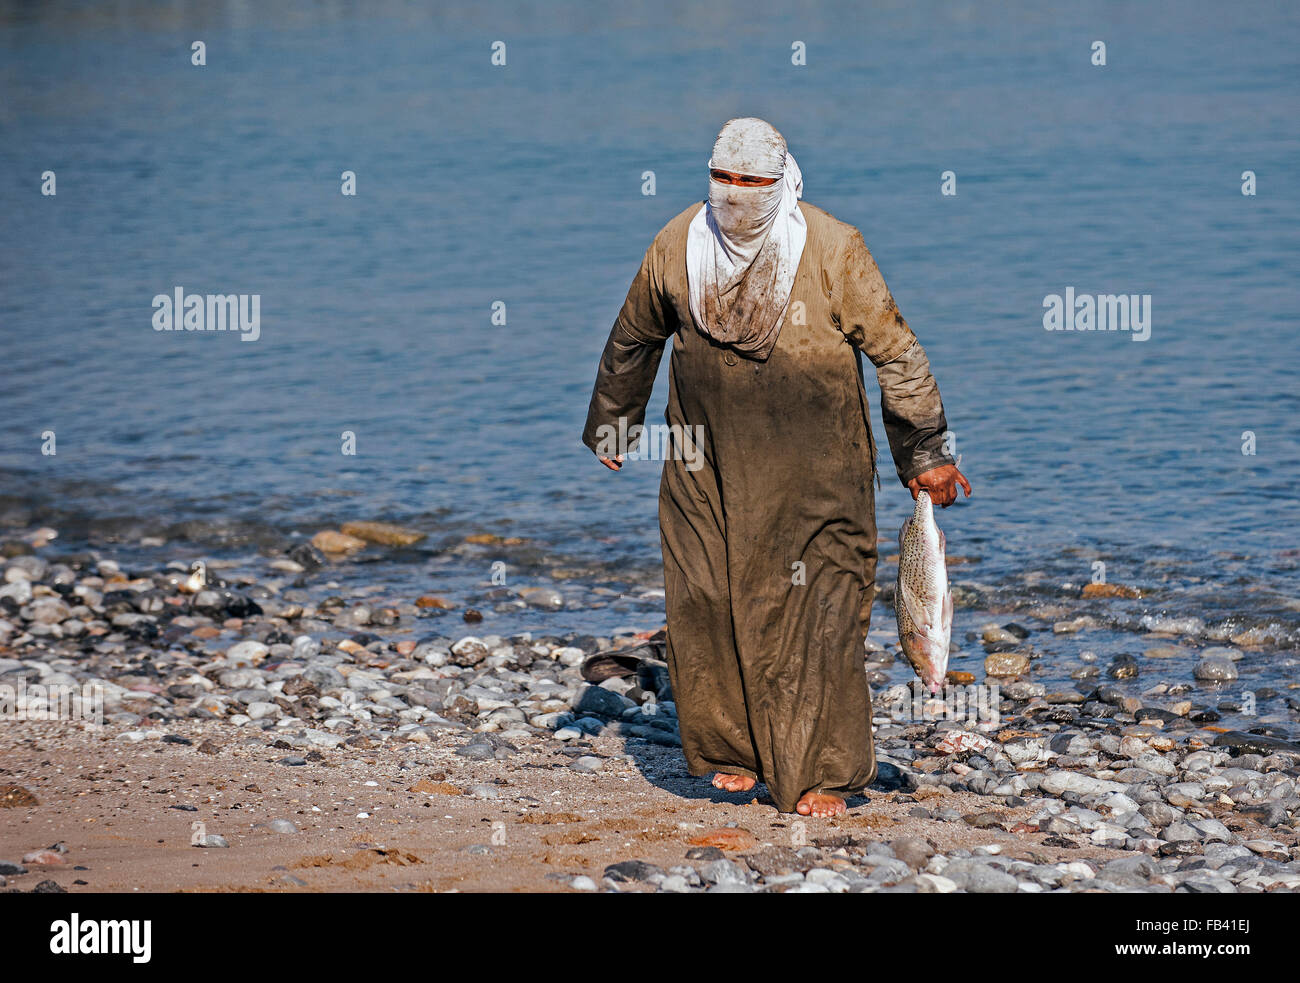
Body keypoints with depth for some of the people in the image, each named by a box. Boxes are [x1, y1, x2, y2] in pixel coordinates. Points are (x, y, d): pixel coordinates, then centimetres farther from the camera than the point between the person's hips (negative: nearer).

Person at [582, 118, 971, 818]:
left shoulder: (831, 249, -11)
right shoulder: (677, 247, -1)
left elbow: (894, 352, -5)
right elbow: (632, 340, 17)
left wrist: (924, 456, -4)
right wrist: (610, 430, 26)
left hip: (814, 473, -3)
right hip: (707, 466, 3)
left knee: (815, 614, -6)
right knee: (705, 605, 0)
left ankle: (820, 774, 2)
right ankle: (732, 752, 17)